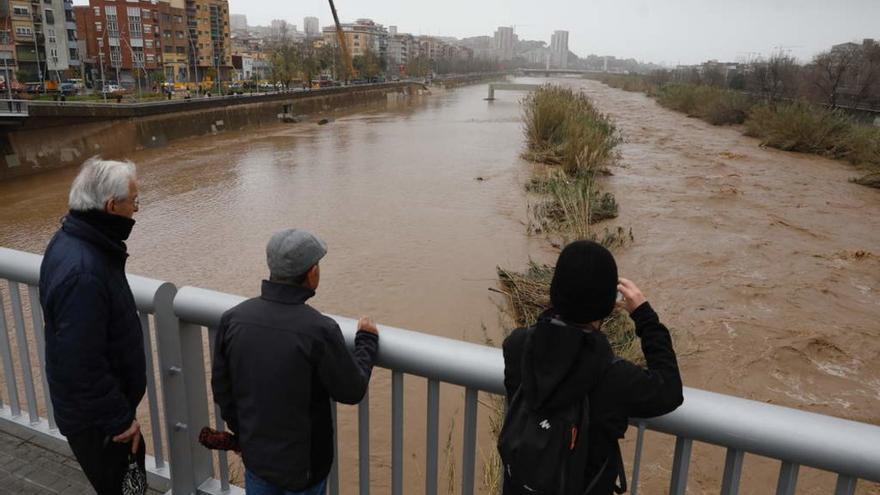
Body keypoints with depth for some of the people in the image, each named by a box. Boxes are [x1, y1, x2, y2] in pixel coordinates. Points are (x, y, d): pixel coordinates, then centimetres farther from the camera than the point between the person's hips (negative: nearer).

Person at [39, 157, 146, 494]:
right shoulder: (81, 272, -34)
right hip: (96, 419, -9)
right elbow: (82, 365, -31)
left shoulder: (72, 239, -1)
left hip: (101, 404, 9)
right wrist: (120, 418, -19)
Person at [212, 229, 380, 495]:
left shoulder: (233, 319, -12)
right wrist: (367, 340, -1)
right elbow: (352, 391, -15)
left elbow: (222, 388, 0)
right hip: (303, 460, -4)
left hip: (255, 454, 5)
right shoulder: (319, 330, -29)